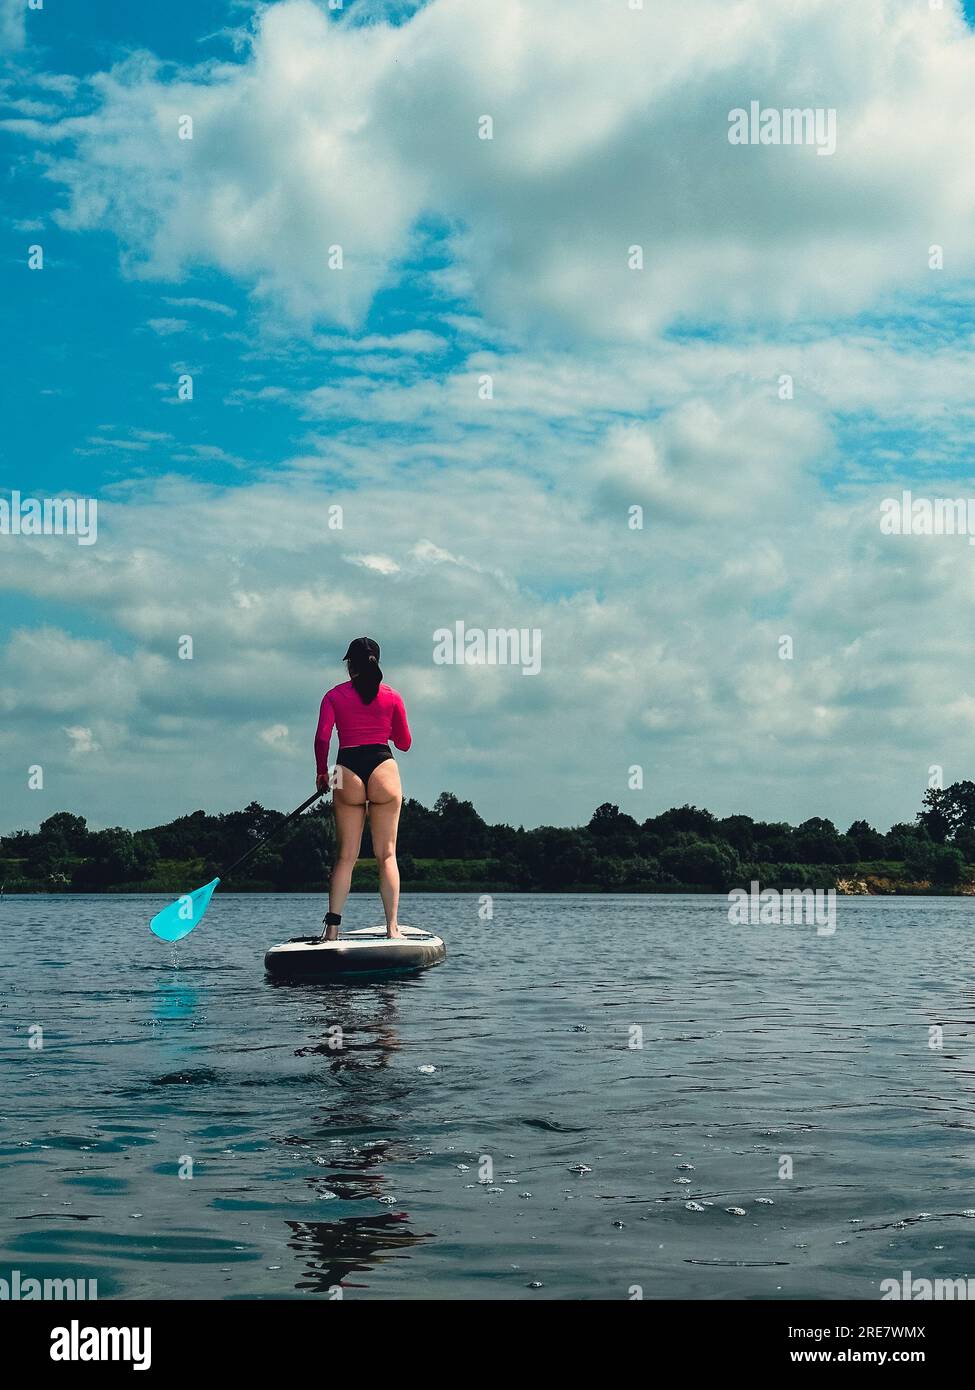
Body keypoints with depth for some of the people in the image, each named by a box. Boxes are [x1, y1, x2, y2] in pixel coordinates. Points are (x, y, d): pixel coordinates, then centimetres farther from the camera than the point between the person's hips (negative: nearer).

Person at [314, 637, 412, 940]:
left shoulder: (334, 696, 6)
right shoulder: (392, 696, 7)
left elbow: (322, 738, -5)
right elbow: (404, 743, 12)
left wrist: (322, 773, 9)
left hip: (348, 771, 0)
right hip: (383, 768, 0)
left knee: (346, 856, 5)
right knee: (386, 855, 3)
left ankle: (333, 927, -3)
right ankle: (392, 926, -3)